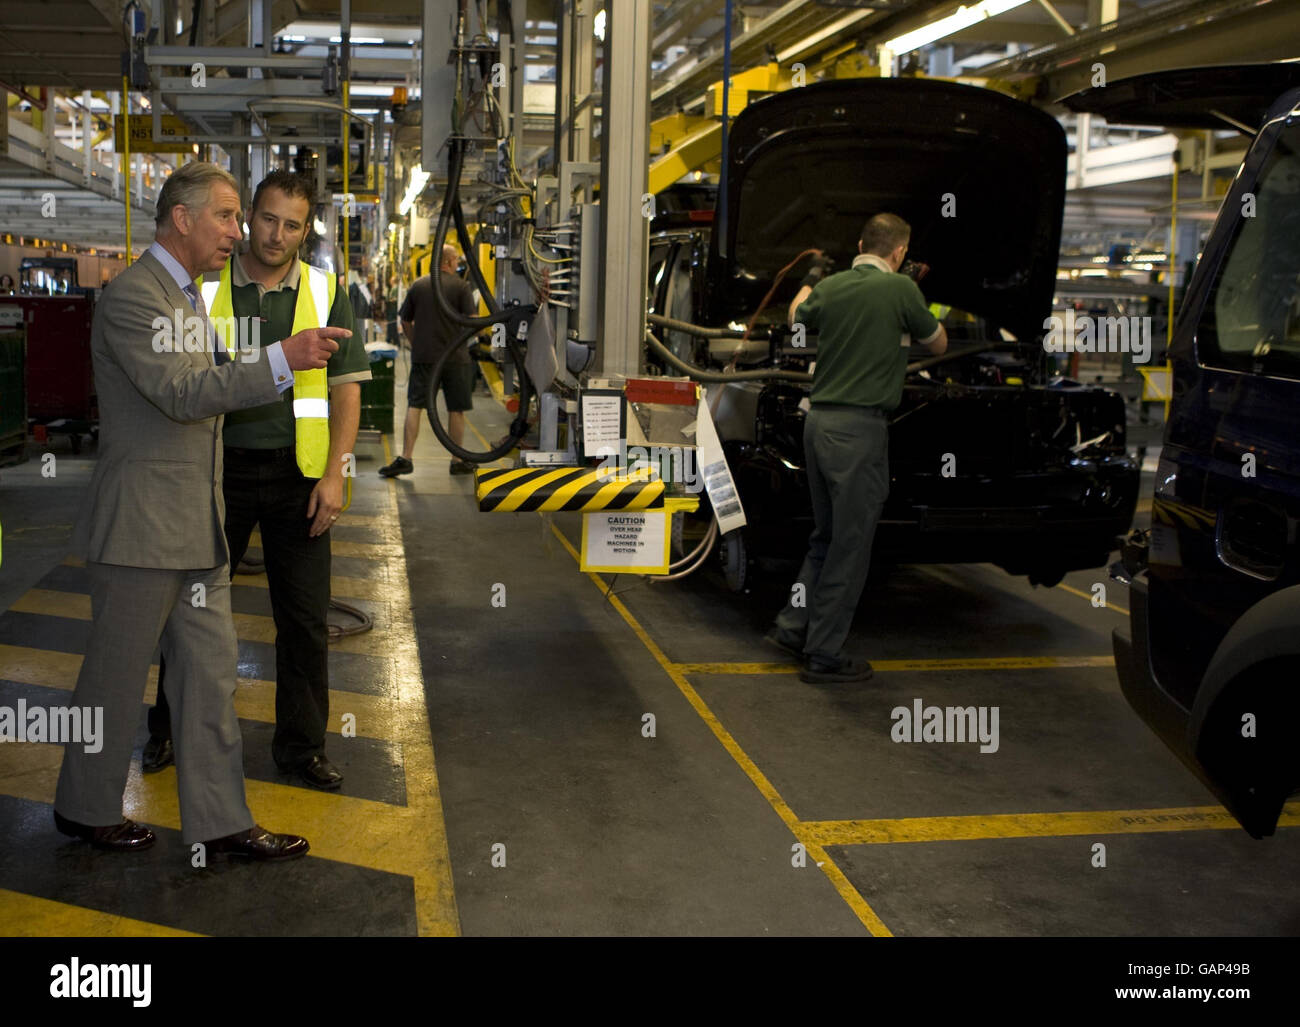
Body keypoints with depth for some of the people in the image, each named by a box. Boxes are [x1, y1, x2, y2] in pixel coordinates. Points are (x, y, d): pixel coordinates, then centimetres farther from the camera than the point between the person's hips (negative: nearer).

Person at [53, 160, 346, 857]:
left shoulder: (190, 296, 18)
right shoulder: (131, 296, -14)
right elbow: (181, 394, -23)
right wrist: (283, 360, -27)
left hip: (197, 525, 9)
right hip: (141, 525, -9)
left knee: (209, 668, 9)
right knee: (118, 673, 6)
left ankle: (219, 822, 17)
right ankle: (86, 808, 25)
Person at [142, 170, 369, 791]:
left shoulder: (325, 293, 3)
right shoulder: (205, 289, 2)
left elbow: (346, 389, 2)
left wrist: (334, 475, -7)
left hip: (298, 472, 0)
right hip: (220, 466, 0)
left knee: (305, 616, 5)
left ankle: (301, 744, 19)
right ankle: (171, 729, 28)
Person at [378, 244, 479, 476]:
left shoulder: (418, 285, 7)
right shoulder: (461, 286, -3)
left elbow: (405, 321, 12)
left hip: (423, 356, 2)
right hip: (455, 357, -2)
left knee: (414, 406, 3)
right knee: (456, 409, 6)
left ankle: (405, 458, -3)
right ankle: (459, 461, 12)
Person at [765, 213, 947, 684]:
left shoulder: (830, 287, 8)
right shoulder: (900, 289, -8)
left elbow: (796, 321, 29)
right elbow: (938, 343, 7)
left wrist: (810, 280, 45)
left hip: (818, 420, 7)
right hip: (859, 427, -7)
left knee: (827, 535, 21)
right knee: (850, 543, 1)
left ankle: (793, 625, 23)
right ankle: (824, 655, 6)